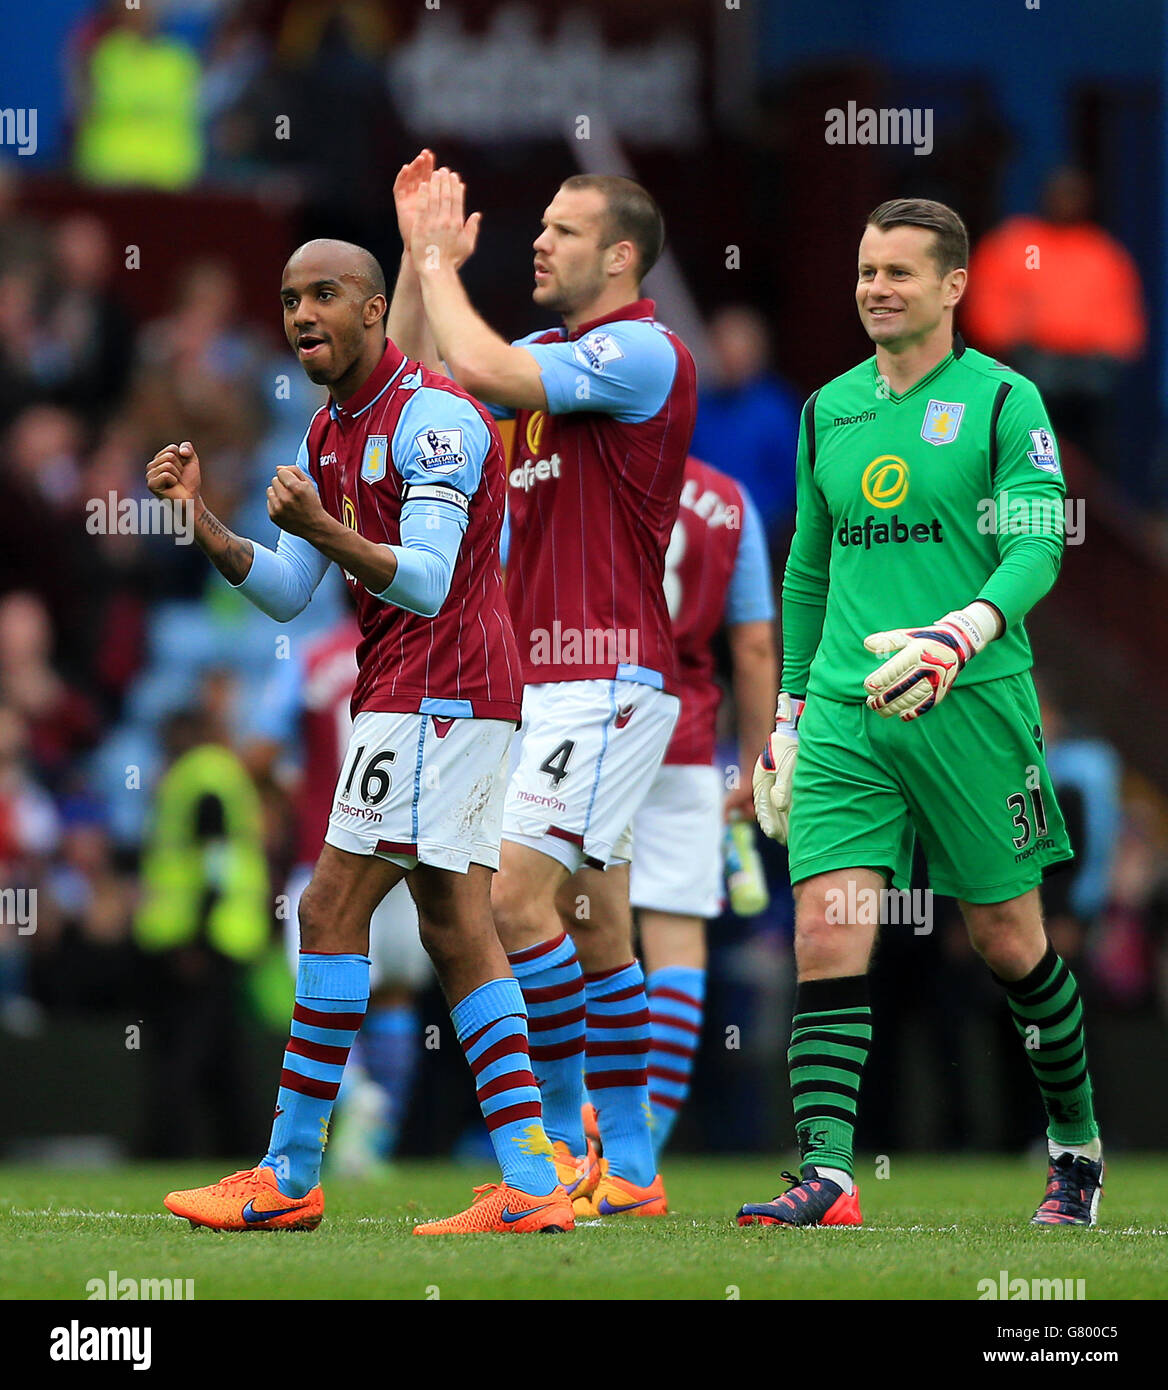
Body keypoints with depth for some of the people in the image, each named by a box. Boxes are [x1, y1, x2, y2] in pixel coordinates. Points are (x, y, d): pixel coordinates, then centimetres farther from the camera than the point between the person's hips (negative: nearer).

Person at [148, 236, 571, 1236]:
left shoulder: (432, 416, -14)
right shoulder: (329, 434, 16)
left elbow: (427, 584, -22)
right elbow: (285, 593, 15)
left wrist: (320, 528, -34)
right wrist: (201, 517, 1)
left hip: (435, 692, -10)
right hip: (422, 696, 10)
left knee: (333, 911, -8)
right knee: (456, 930, 6)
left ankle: (289, 1178, -5)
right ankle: (532, 1182, 2)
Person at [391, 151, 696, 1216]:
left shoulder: (643, 350, -11)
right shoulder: (553, 356, 17)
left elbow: (486, 374, -23)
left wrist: (441, 262, -9)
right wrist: (419, 250, 12)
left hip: (609, 675, -9)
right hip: (549, 677, 9)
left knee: (517, 892, -16)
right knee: (593, 927, 8)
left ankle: (560, 1136, -7)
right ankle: (628, 1168, 11)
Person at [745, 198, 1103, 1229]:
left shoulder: (1002, 400, -2)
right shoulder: (829, 410, 14)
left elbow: (1037, 549, -11)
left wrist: (960, 636, -28)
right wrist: (789, 713, 20)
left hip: (972, 705, -4)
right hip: (844, 709, 4)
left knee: (1007, 940, 6)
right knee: (827, 935, -11)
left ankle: (1078, 1143, 26)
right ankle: (826, 1177, -17)